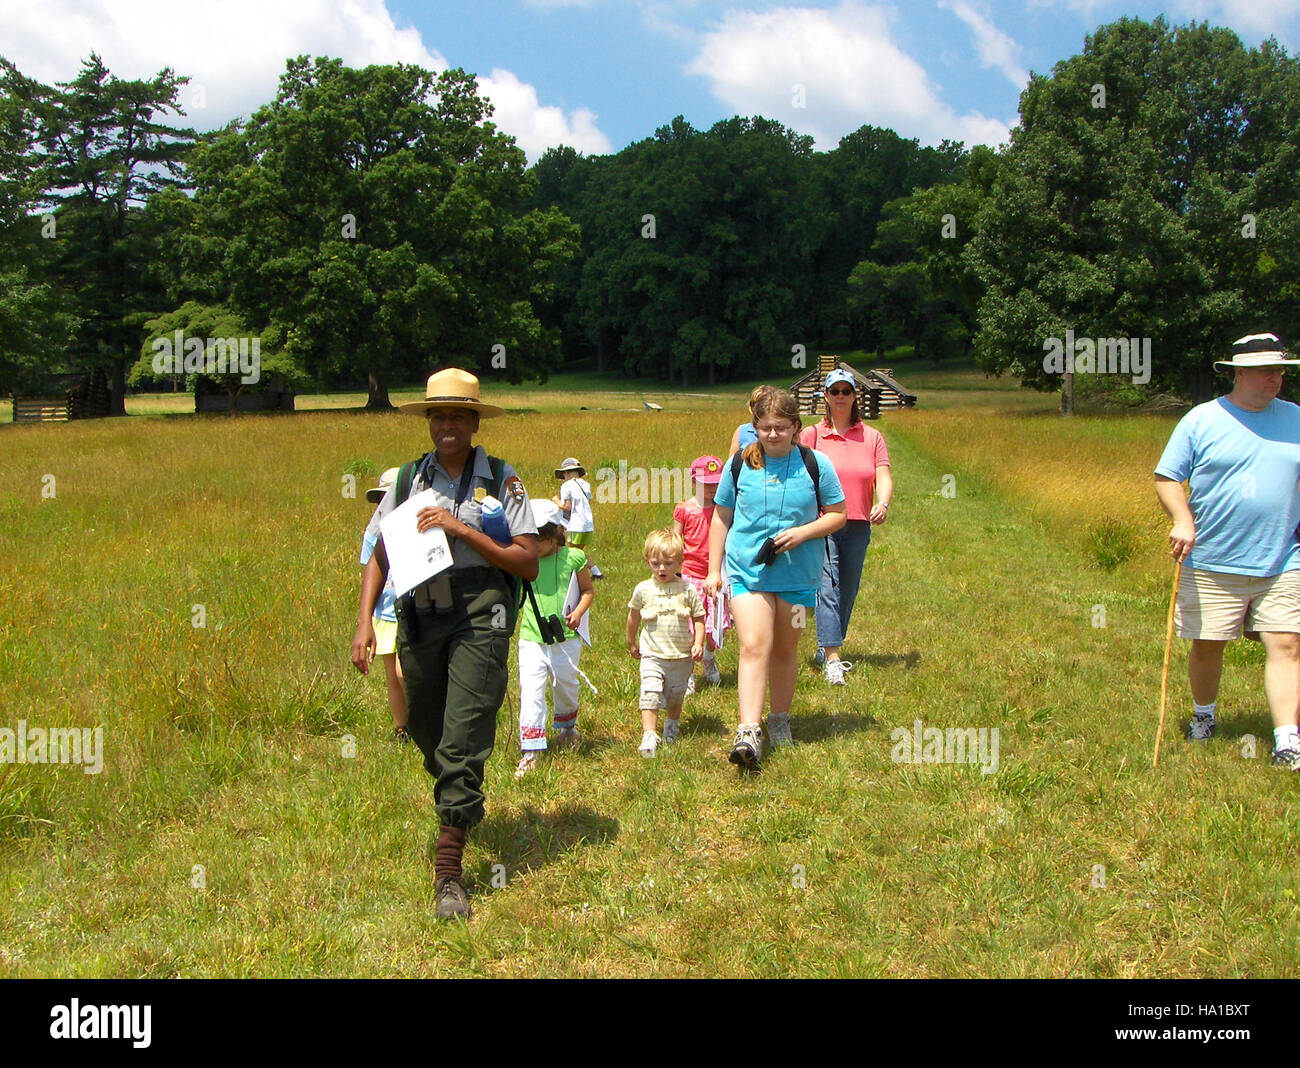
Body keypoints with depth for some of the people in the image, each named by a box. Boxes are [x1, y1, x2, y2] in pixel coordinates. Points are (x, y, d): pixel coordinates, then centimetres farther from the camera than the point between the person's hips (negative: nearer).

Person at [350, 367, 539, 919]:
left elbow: (528, 563, -3)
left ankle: (449, 873, -5)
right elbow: (380, 556, 14)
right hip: (419, 616, 4)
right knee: (427, 734, 16)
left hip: (479, 615, -4)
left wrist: (462, 530, -12)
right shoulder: (407, 479, 12)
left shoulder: (502, 480, 3)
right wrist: (364, 621, 2)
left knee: (464, 740, -11)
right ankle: (461, 814, 46)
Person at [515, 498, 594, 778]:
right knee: (530, 693, -8)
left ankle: (567, 728, 48)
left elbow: (587, 590, 5)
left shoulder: (574, 558, -5)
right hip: (531, 639, 0)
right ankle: (530, 752, -2)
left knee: (566, 687, 19)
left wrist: (578, 613, -11)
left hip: (566, 638, 0)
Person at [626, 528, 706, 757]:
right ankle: (649, 736, -18)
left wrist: (698, 643, -10)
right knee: (650, 695, -16)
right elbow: (634, 616, 15)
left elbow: (699, 618, 3)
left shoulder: (687, 590, -3)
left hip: (681, 656, 1)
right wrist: (631, 642, 23)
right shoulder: (643, 590, -2)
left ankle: (672, 726, 40)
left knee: (675, 698, 15)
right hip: (652, 655, -1)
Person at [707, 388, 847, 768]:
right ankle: (748, 733, -19)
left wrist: (802, 532, -14)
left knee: (785, 649, 12)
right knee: (754, 647, -14)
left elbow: (838, 514, 3)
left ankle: (779, 719, 32)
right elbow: (721, 519, 9)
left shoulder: (815, 464, -1)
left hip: (797, 575, 1)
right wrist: (713, 570, 6)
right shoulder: (740, 464, 2)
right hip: (746, 572, 0)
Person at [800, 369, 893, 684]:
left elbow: (884, 478, 0)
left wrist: (883, 504, -21)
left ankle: (825, 649, 24)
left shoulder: (872, 437, 9)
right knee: (827, 588, -14)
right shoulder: (811, 435, 5)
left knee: (848, 592, 9)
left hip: (858, 527, 3)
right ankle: (832, 659, -18)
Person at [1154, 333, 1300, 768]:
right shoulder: (1201, 420, 0)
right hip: (1212, 564, -2)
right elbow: (1166, 477, 0)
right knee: (1206, 646, 7)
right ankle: (1203, 716, 32)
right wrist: (1182, 520, -15)